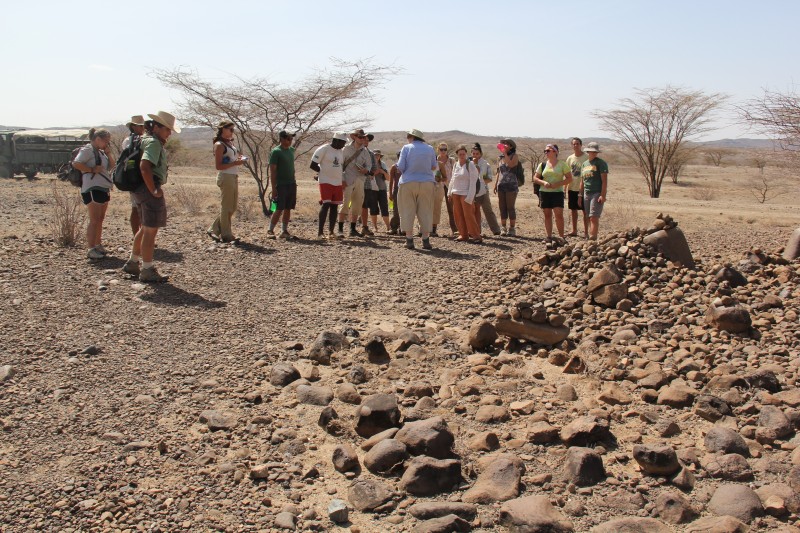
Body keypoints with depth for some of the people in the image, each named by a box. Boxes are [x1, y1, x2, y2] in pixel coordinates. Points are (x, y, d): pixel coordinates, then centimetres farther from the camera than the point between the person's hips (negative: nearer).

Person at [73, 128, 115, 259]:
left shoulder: (101, 152, 19)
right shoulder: (87, 150, -8)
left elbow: (112, 166, 19)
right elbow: (76, 163, -19)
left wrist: (108, 153, 8)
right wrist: (92, 169, -20)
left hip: (103, 188, 10)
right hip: (92, 188, -10)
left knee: (100, 219, 15)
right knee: (94, 220, -11)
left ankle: (98, 245, 25)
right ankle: (91, 249, -9)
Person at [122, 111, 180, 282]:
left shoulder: (145, 139, 18)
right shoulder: (153, 142, -15)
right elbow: (144, 166, -29)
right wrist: (154, 190, -23)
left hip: (142, 190, 11)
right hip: (149, 190, -11)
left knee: (146, 228, 21)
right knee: (151, 230, -5)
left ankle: (132, 263, 31)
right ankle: (147, 271, 1)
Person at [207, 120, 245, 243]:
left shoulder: (230, 143, 15)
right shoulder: (219, 145, -10)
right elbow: (218, 166, -14)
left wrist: (239, 159, 5)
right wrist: (235, 163, -19)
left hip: (234, 177, 9)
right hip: (225, 177, -9)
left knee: (232, 206, 13)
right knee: (226, 207, -2)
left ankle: (214, 229, 23)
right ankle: (226, 235, 7)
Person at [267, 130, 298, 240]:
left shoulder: (291, 150, 13)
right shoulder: (276, 152, -9)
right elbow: (272, 171, -12)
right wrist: (274, 188, -16)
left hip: (291, 184, 7)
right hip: (281, 184, -7)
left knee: (288, 209, 7)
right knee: (279, 210, -7)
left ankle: (284, 231, 13)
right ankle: (270, 231, 3)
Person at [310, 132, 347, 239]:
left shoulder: (341, 152, 13)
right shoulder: (323, 149, -9)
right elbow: (313, 165, -9)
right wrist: (325, 172, 1)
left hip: (338, 183, 7)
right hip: (325, 182, -7)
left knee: (334, 206, 6)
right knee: (326, 205, -12)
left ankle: (331, 232, 12)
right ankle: (320, 232, -8)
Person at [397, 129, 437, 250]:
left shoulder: (407, 148, -2)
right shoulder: (429, 148, 7)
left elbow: (400, 167, -5)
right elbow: (434, 167, 13)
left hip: (408, 183, -2)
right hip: (426, 183, 2)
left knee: (408, 211, 5)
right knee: (425, 211, 7)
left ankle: (409, 239, 3)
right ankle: (426, 240, 4)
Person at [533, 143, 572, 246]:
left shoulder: (562, 164, 1)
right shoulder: (543, 165, 10)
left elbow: (569, 178, -1)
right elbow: (535, 178, 11)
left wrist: (558, 184, -14)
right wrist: (543, 182, -9)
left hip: (557, 192, -3)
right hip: (544, 192, 4)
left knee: (559, 214, -12)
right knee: (547, 215, 5)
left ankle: (561, 237, -1)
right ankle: (549, 237, 11)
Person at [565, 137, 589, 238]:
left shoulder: (586, 157, -7)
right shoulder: (570, 158, 8)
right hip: (572, 188, 5)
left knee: (584, 211, 0)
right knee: (573, 210, 11)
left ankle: (586, 232, 7)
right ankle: (574, 231, 21)